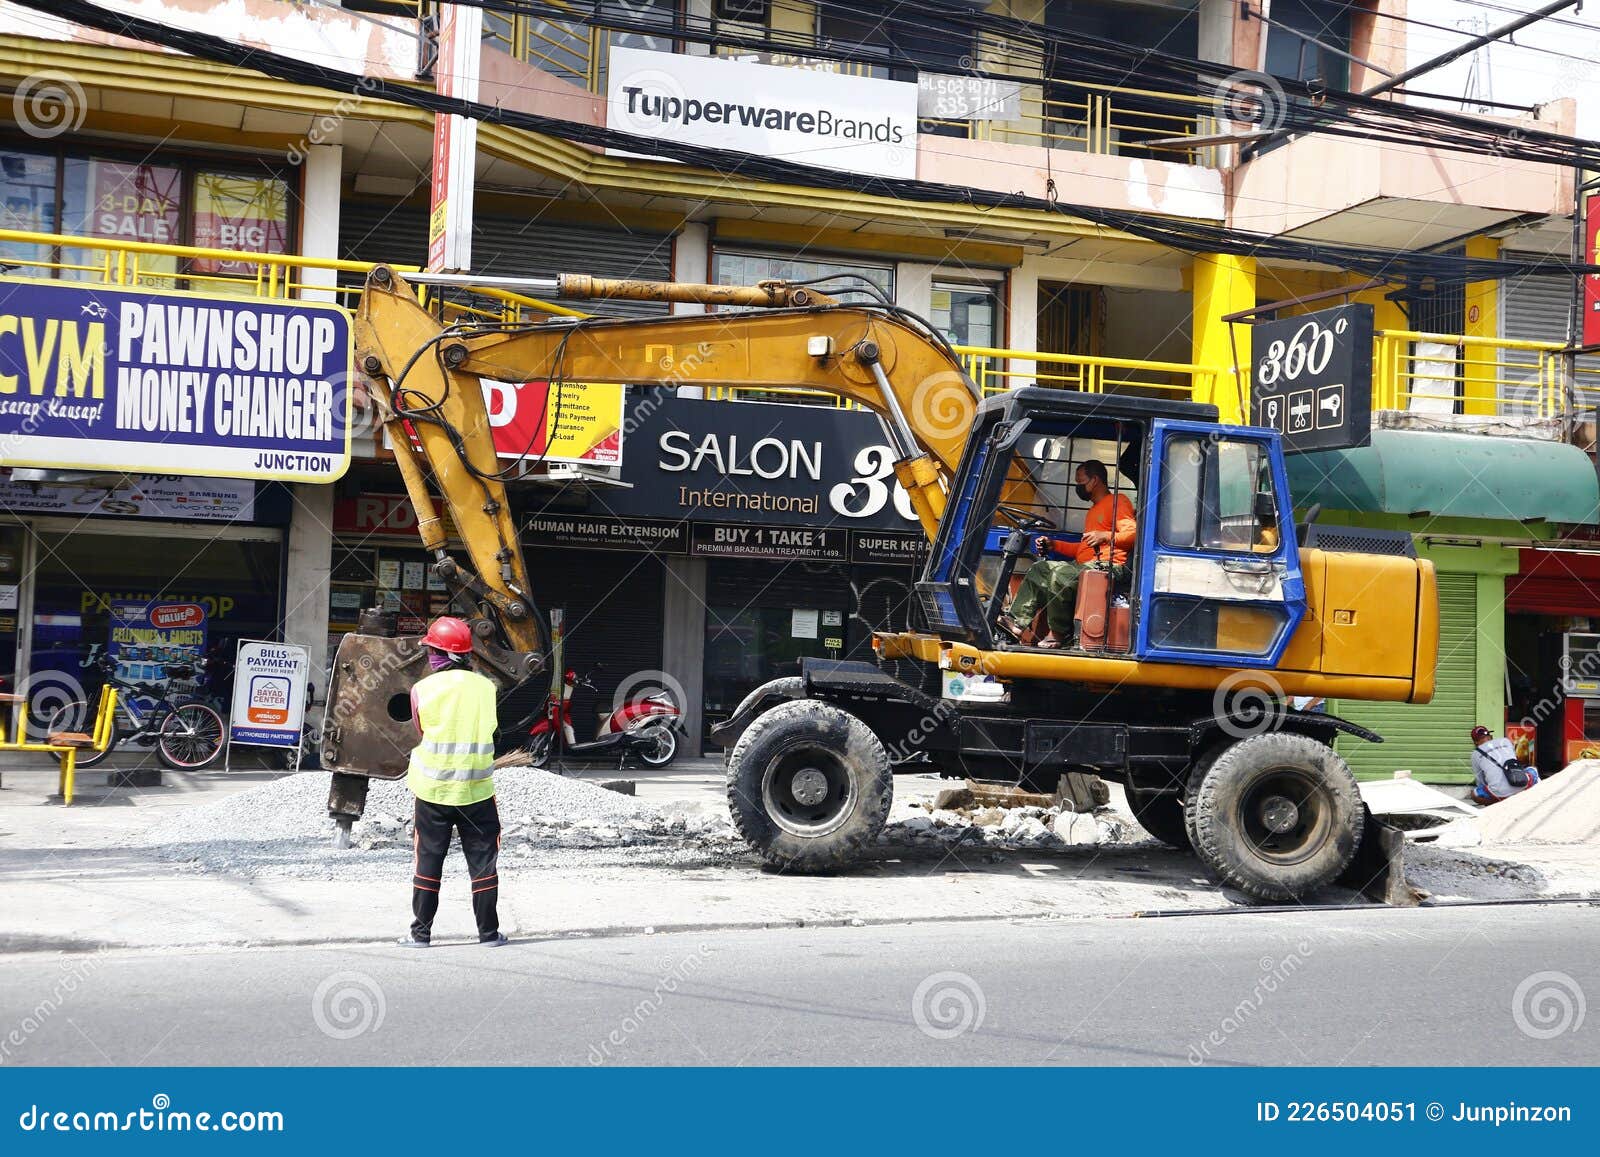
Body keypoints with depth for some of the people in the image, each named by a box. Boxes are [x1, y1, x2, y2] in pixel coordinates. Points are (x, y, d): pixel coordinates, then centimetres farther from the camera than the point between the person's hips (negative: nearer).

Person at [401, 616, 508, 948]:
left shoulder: (423, 690, -8)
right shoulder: (486, 687, -2)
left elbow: (422, 732, 5)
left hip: (434, 790, -1)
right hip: (477, 789, 1)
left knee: (428, 859, 10)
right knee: (483, 860, 9)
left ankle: (421, 932, 13)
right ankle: (489, 932, 13)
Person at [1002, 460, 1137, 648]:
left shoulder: (1117, 501, 0)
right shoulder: (1094, 510, 32)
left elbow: (1132, 533, -12)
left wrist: (1105, 536, -25)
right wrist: (1053, 545, 26)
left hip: (1107, 566, -11)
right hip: (1085, 565, 11)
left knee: (1059, 575, -32)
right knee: (1039, 569, 2)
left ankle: (1059, 633, -18)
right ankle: (1017, 622, -8)